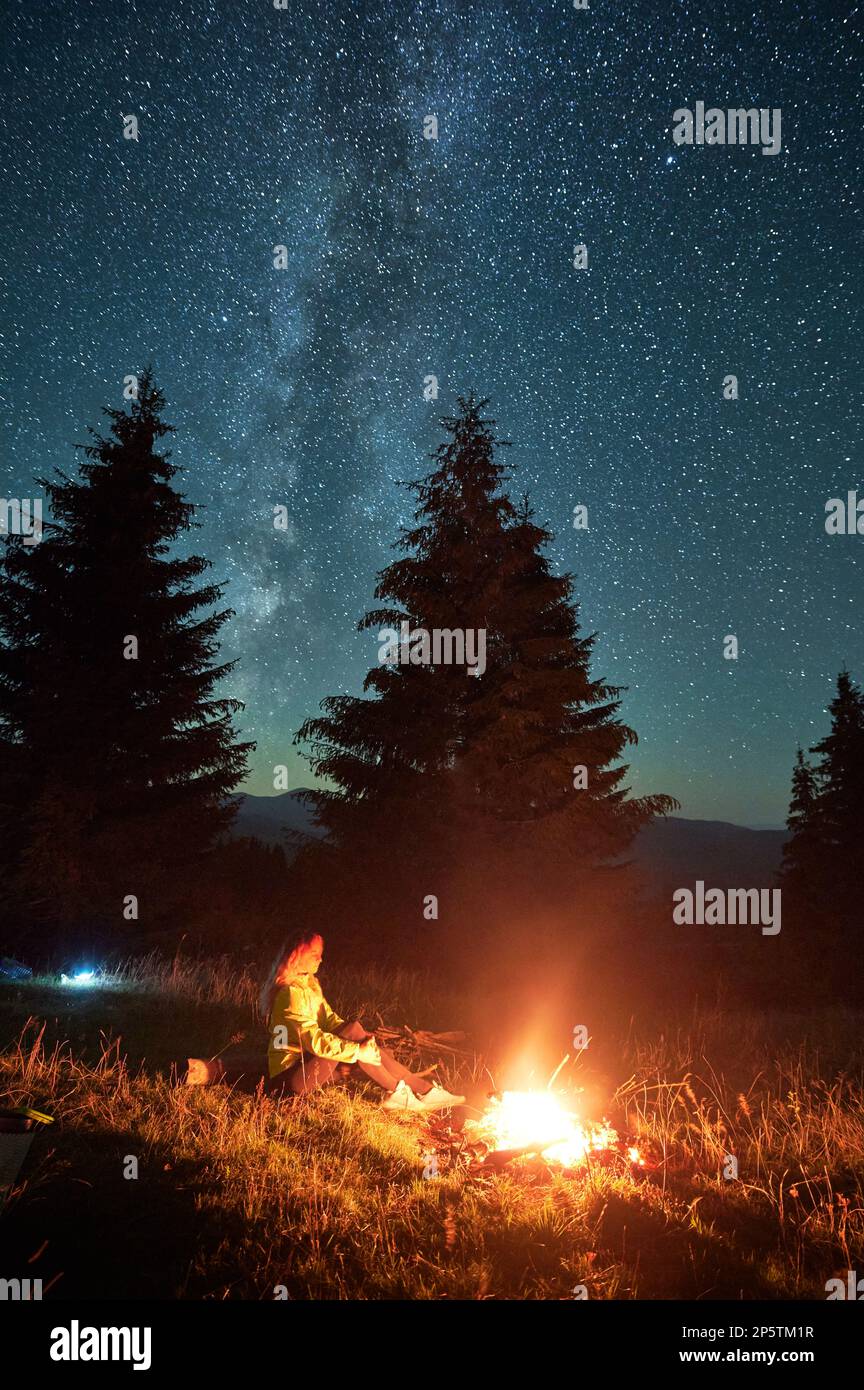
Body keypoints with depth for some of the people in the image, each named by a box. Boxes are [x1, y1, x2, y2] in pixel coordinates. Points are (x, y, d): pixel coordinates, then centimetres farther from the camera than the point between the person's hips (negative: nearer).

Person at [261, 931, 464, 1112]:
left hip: (308, 1062, 9)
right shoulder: (292, 993, -21)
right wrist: (358, 1051, -25)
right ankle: (395, 1092, -15)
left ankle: (422, 1087, -7)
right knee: (354, 1030, -23)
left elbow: (329, 1018, 5)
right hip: (290, 1075, -9)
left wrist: (362, 1040, -11)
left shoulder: (310, 984, 10)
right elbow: (315, 1041, -27)